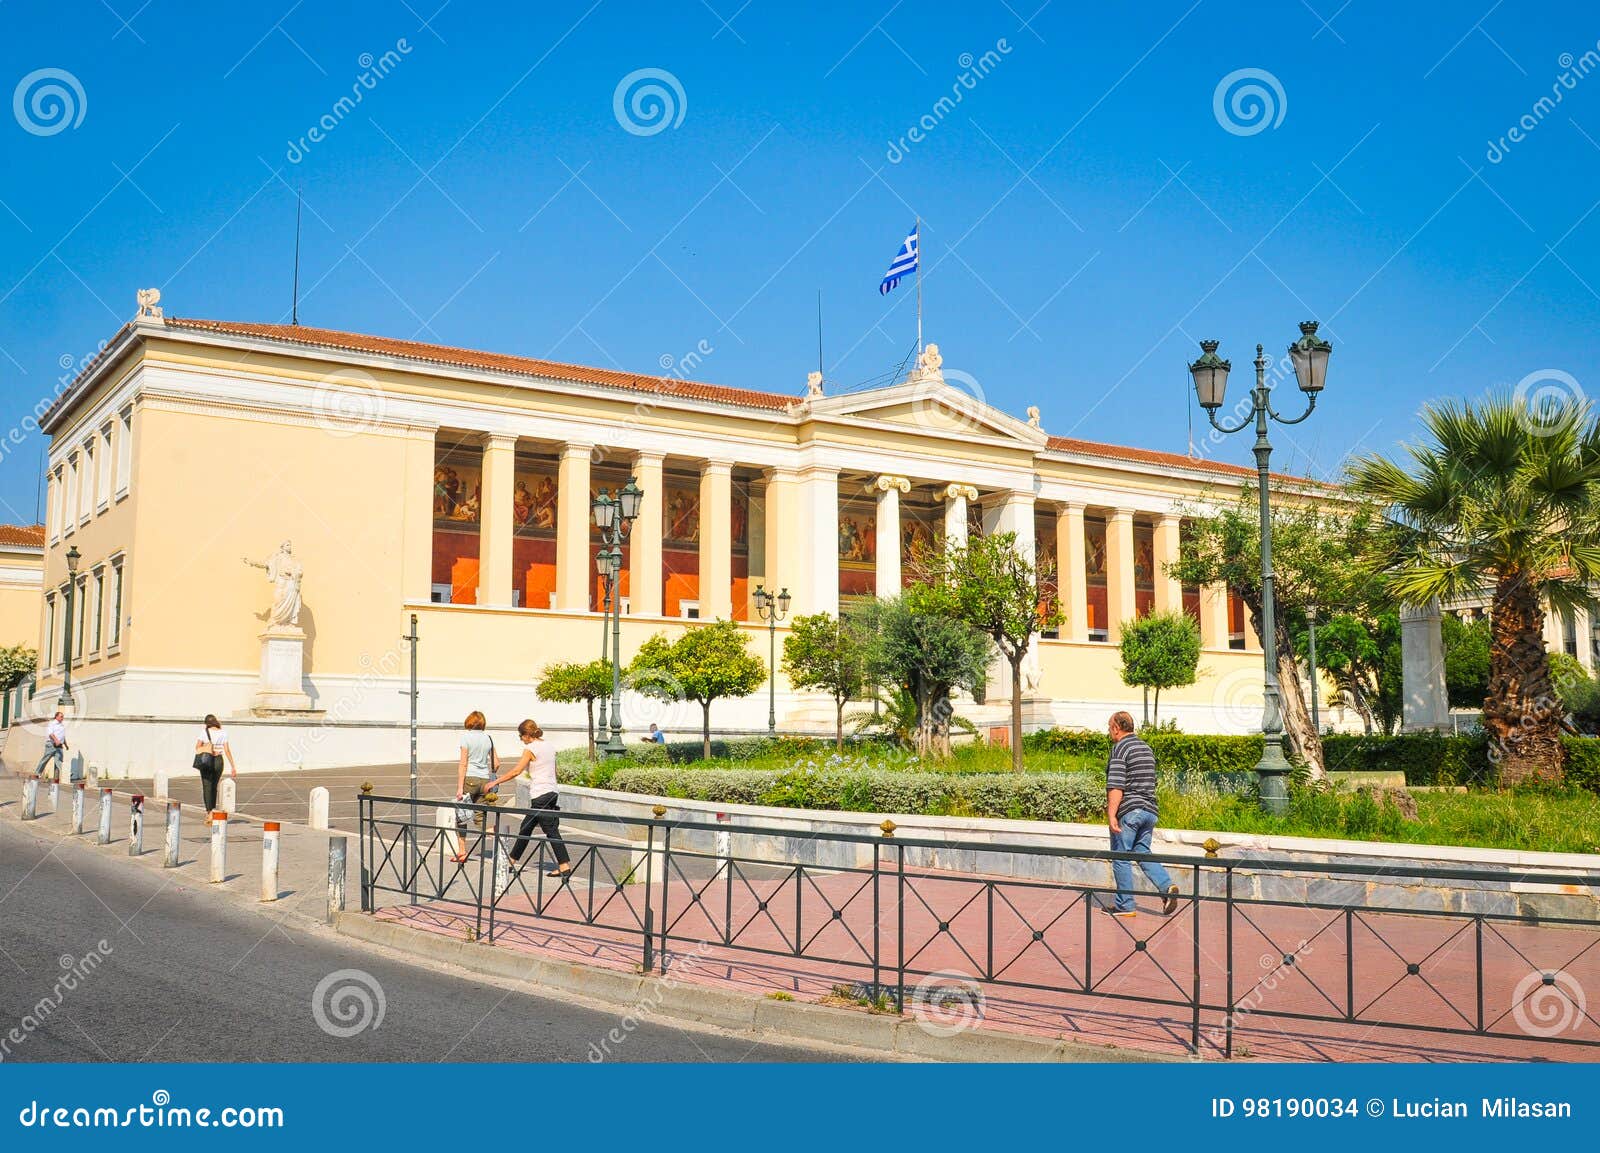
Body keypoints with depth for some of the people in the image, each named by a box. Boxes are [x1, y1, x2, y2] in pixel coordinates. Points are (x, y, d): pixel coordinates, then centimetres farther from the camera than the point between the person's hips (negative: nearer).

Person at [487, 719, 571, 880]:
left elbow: (516, 771, -14)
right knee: (526, 827, 12)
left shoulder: (530, 749, -10)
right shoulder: (549, 746, 12)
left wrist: (495, 782, -7)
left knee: (551, 830, -4)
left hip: (540, 794, -8)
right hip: (551, 791, 8)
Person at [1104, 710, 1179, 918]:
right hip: (1150, 811, 8)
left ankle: (1125, 905, 4)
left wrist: (1111, 814, -21)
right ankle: (1167, 886, -7)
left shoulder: (1120, 748, -10)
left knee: (1121, 858, 1)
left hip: (1128, 811, -8)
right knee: (1142, 852, 14)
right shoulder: (1146, 748, 17)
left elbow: (1116, 785, -19)